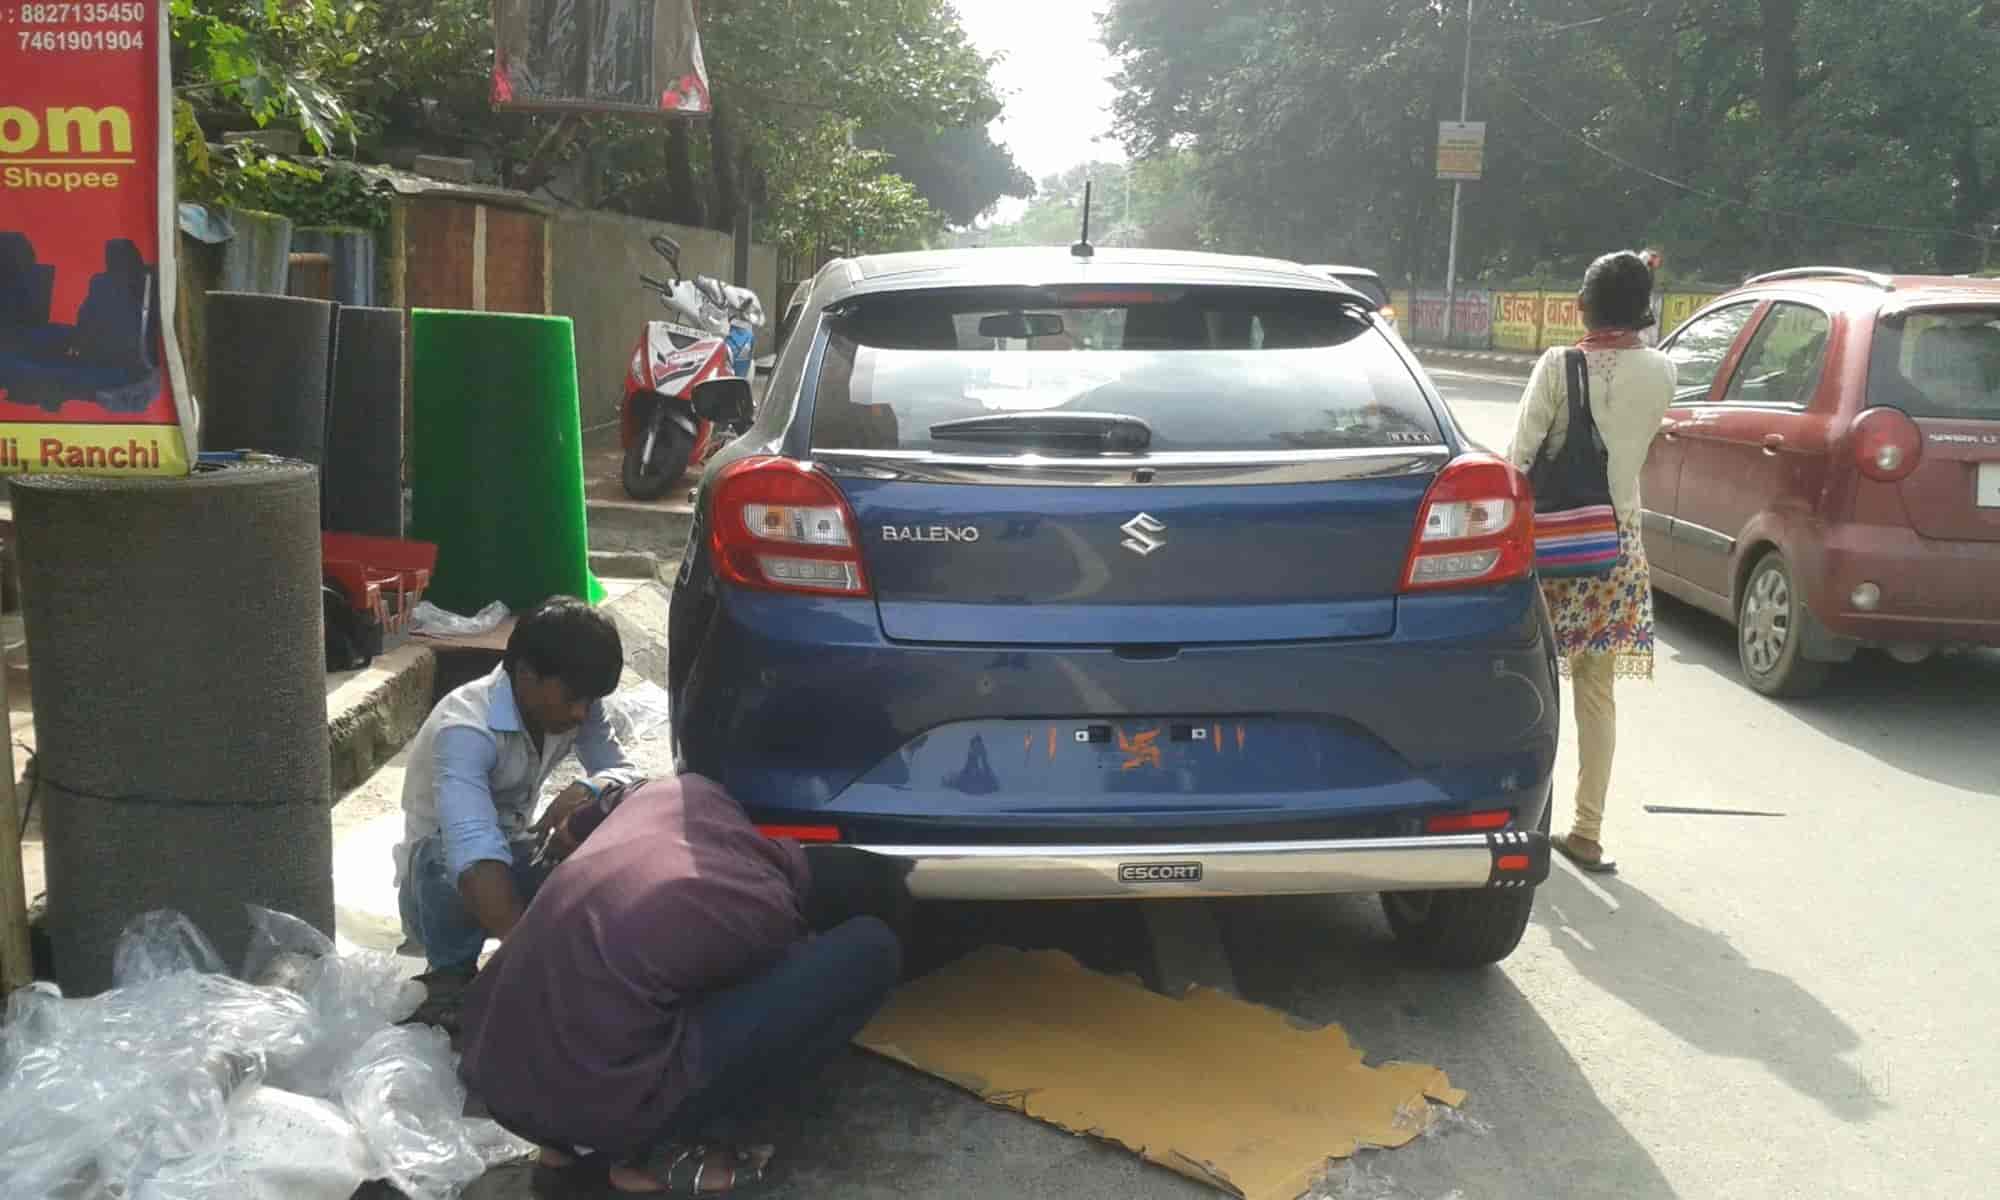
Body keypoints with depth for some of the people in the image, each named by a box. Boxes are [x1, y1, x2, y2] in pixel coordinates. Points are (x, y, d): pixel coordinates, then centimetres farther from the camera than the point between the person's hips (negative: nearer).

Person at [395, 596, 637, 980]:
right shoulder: (465, 728, -33)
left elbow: (624, 772, -8)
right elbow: (474, 852, -46)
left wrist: (589, 791, -33)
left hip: (514, 861, 5)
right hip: (443, 878, -5)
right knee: (443, 856, -39)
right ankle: (453, 973, -14)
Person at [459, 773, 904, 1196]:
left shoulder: (687, 791, 9)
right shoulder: (773, 916, -5)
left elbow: (566, 836, 30)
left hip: (490, 1069, 7)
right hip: (593, 1101, -7)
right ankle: (647, 1151, 0)